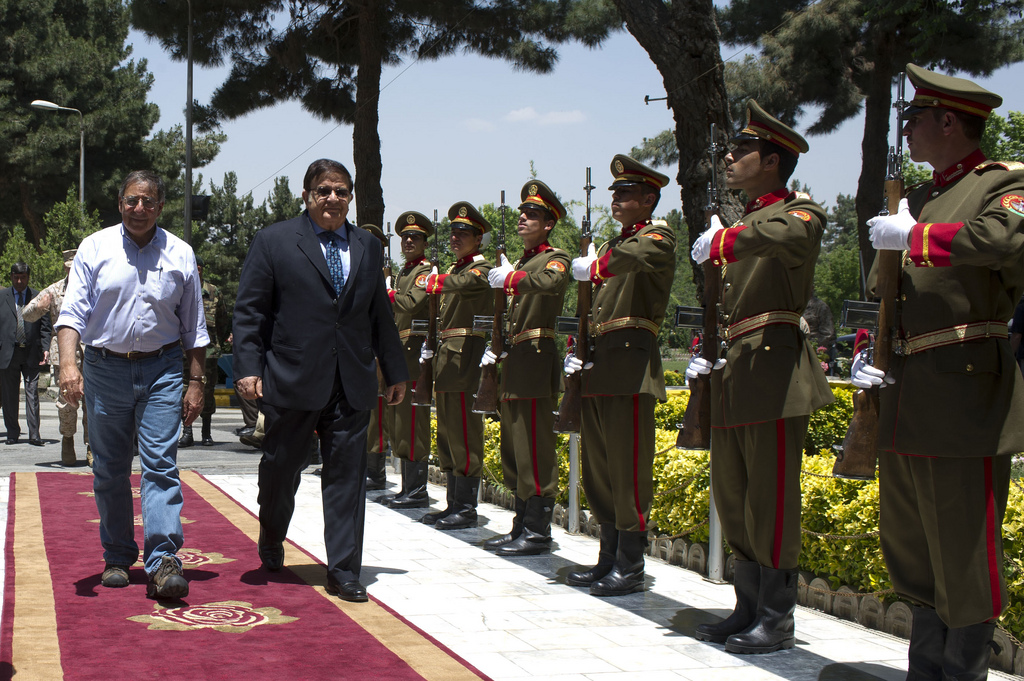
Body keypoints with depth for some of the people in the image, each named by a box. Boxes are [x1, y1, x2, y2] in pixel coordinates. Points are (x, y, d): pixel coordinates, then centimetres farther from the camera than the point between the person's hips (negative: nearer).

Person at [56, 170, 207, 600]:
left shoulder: (180, 255, 5)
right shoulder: (95, 249, 2)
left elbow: (193, 327, 9)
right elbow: (73, 312, -4)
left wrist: (195, 382, 4)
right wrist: (68, 363, -19)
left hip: (162, 370, -1)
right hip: (105, 370, 1)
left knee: (161, 465, -10)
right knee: (109, 471, 8)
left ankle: (163, 563, -14)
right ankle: (117, 558, 21)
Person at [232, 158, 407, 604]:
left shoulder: (368, 247, 14)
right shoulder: (274, 242, 2)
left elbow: (380, 316, 18)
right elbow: (249, 311, -1)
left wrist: (395, 372, 18)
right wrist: (248, 367, -11)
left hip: (352, 384, 3)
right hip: (291, 381, -3)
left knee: (347, 475, 1)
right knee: (280, 469, 9)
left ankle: (344, 573, 7)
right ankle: (271, 542, 38)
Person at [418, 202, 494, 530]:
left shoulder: (482, 268, -6)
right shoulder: (454, 269, 20)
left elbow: (463, 284, -28)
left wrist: (435, 281, -10)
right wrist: (432, 346, 13)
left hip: (466, 356, -9)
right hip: (445, 356, 9)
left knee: (464, 432, -8)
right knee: (447, 433, 10)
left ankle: (466, 509, -5)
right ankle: (454, 503, 16)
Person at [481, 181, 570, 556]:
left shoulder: (555, 257, -6)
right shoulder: (520, 264, 21)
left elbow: (553, 282, -31)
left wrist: (510, 278, -22)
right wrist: (496, 349, 17)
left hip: (536, 361, -9)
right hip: (514, 363, 9)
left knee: (535, 447, -8)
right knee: (514, 448, 12)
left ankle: (538, 532, -4)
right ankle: (522, 525, 20)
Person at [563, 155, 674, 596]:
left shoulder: (658, 236, -2)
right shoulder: (613, 245, 23)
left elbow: (638, 256, -28)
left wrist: (591, 268, -16)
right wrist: (577, 354, 13)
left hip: (631, 361, -9)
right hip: (599, 366, 9)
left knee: (627, 465, -8)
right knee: (598, 467, 11)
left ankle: (630, 568, -3)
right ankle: (609, 560, 19)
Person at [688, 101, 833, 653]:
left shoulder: (799, 210, -6)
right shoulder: (742, 225, 20)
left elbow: (793, 235, -33)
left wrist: (722, 240, -23)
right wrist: (706, 356, 13)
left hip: (773, 370, -9)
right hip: (731, 376, 9)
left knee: (770, 499, -5)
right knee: (733, 498, 12)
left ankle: (777, 622, 4)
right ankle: (748, 610, 22)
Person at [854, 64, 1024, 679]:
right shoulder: (919, 200, 19)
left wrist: (913, 235, -21)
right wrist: (872, 357, 10)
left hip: (965, 397, -8)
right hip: (904, 402, 8)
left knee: (963, 550, -2)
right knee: (912, 551, 14)